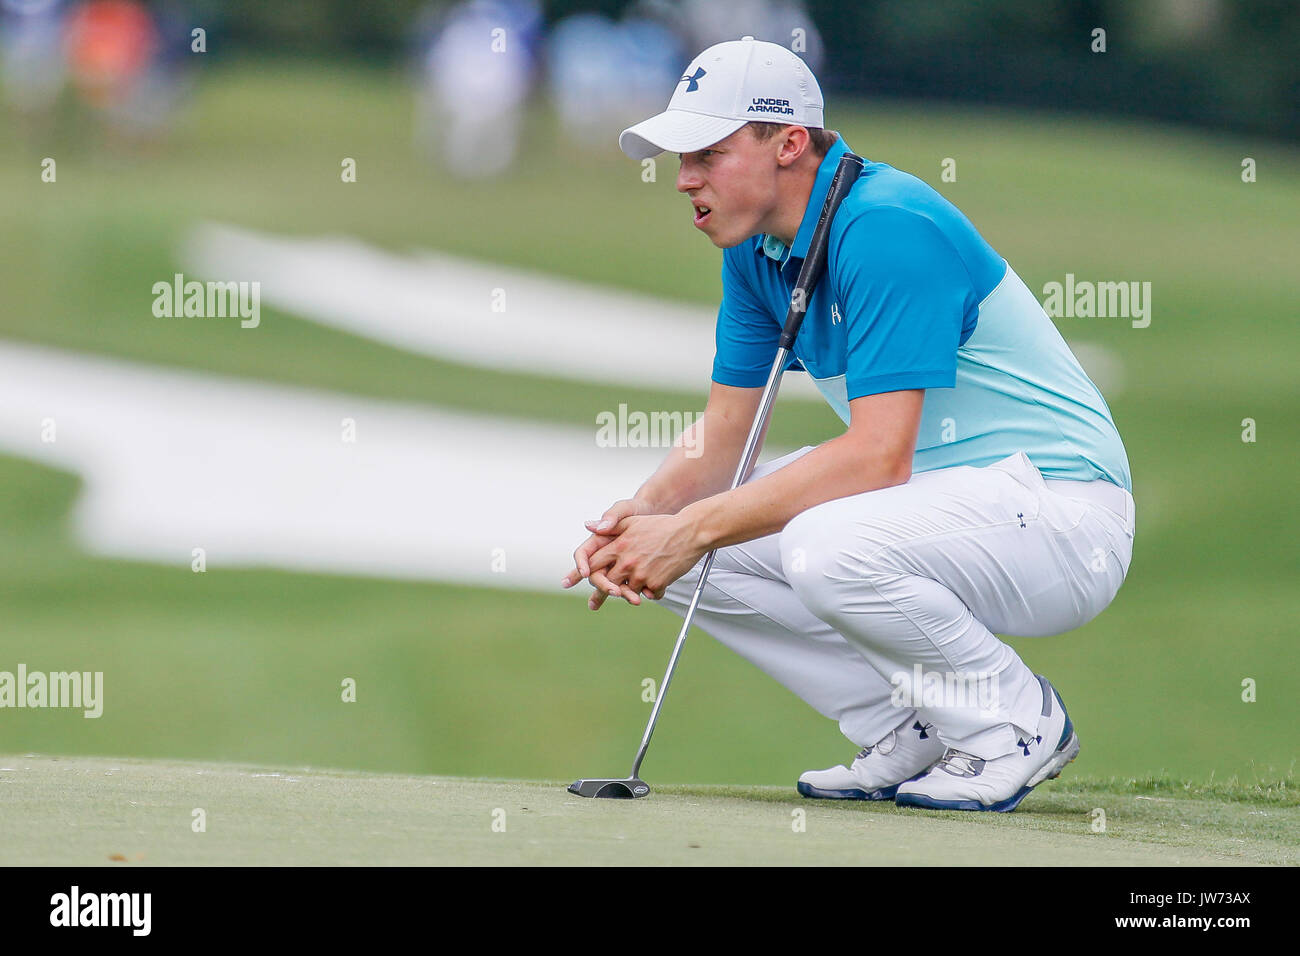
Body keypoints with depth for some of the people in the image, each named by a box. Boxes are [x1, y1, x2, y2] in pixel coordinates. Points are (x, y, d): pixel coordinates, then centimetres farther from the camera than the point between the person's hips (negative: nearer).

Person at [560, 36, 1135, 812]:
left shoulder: (886, 228, -23)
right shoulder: (757, 248, 6)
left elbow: (879, 457, -30)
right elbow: (725, 434, 8)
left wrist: (693, 528, -29)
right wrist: (644, 514, -14)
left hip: (1066, 523, -9)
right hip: (934, 502, 9)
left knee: (826, 547, -36)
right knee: (685, 543, -2)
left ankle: (1015, 720, -10)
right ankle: (909, 733, 4)